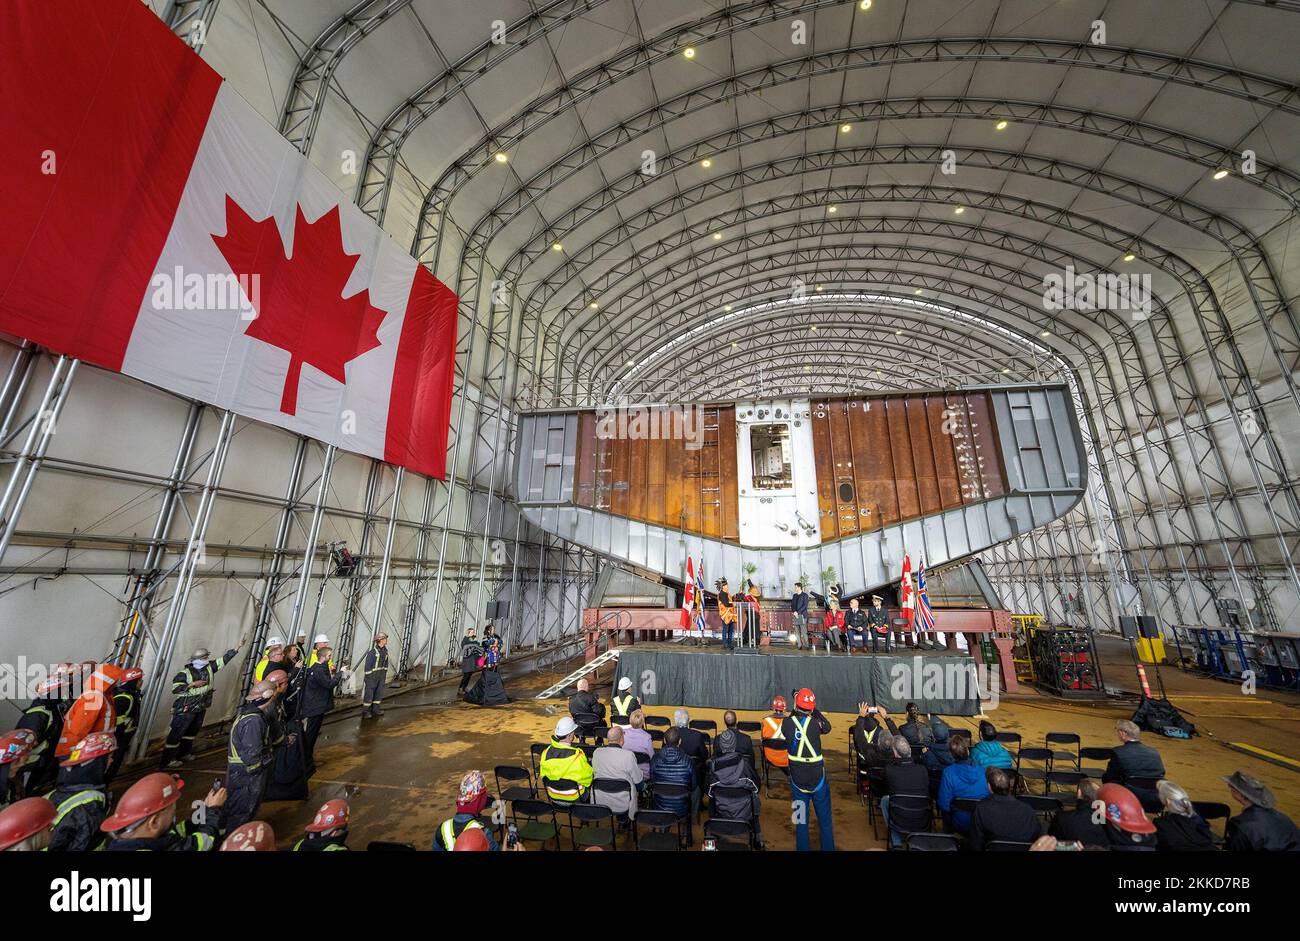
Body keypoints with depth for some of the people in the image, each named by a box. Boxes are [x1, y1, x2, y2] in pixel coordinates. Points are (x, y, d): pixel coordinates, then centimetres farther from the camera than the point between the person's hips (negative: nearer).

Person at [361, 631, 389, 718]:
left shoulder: (385, 650, 3)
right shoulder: (373, 651, -21)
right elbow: (367, 664, -17)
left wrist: (385, 675, 14)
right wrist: (367, 676, -16)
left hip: (381, 675, 7)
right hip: (372, 675, -7)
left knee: (379, 692, 13)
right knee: (369, 693, 2)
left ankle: (375, 709, 26)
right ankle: (365, 711, 16)